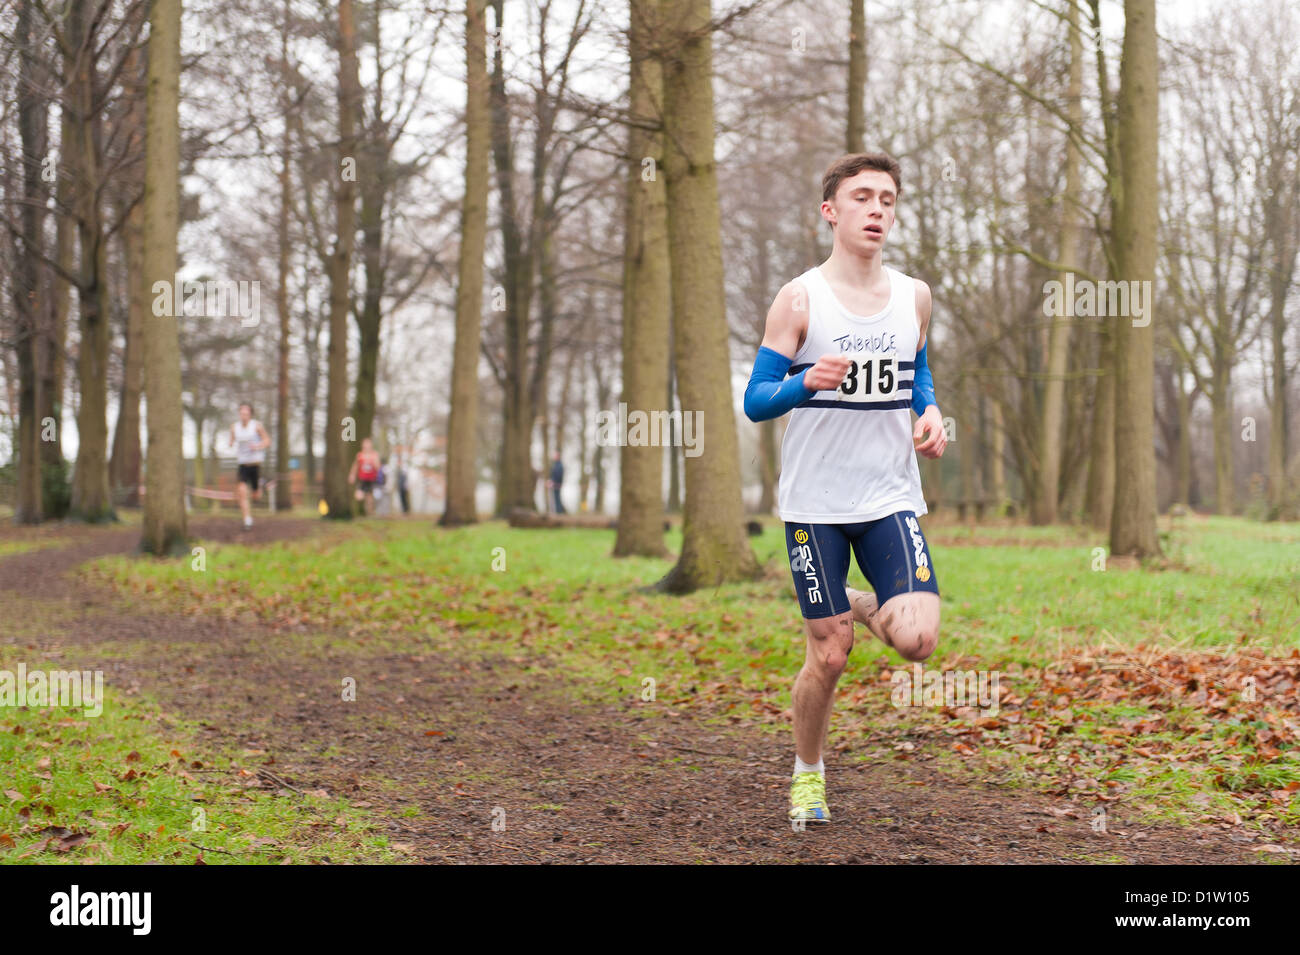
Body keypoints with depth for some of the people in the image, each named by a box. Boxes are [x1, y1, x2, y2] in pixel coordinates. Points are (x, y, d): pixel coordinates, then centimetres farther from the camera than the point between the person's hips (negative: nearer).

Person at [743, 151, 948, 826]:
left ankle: (865, 609, 21)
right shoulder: (800, 299, -6)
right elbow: (755, 401, -6)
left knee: (916, 639, -15)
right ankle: (807, 773, 27)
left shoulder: (913, 296, 5)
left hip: (892, 498, 3)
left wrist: (930, 413, 1)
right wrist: (807, 382, -27)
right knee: (829, 656, 2)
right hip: (815, 502, -3)